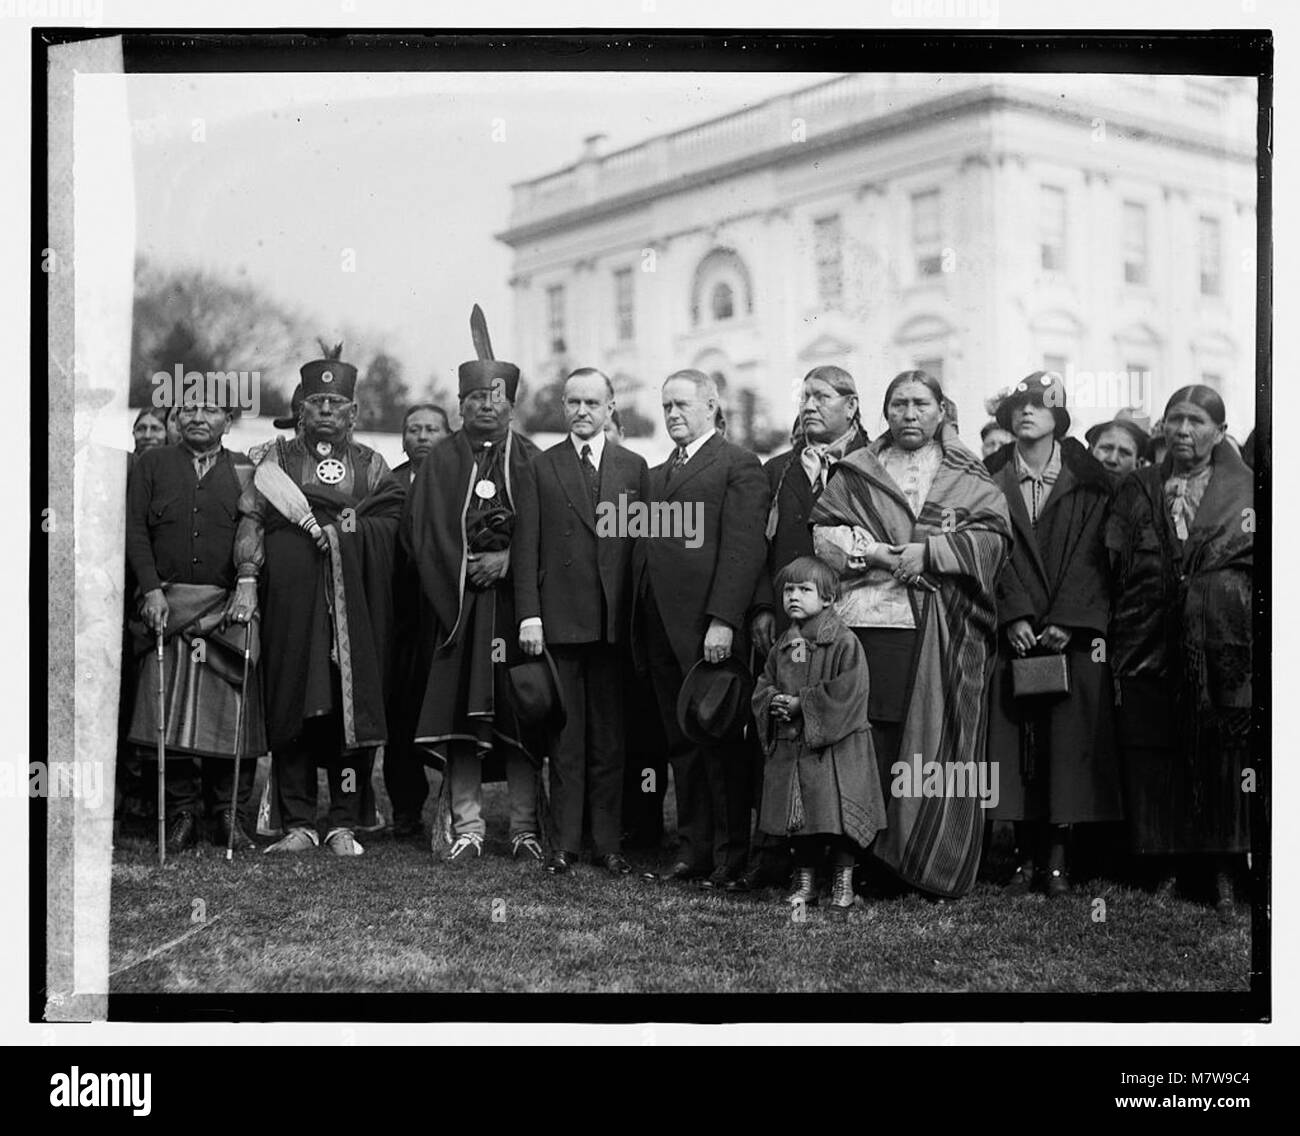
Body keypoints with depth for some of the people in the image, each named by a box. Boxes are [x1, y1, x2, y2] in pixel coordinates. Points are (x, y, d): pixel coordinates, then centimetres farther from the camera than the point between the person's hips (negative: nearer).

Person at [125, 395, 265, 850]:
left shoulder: (246, 471, 12)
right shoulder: (151, 464, 12)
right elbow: (135, 530, 6)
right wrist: (152, 590, -6)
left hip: (229, 607, 0)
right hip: (169, 604, 0)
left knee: (232, 712, -5)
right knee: (169, 710, -4)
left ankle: (230, 814, 5)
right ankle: (183, 813, 5)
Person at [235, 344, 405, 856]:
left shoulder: (371, 465, 15)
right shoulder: (279, 458, 13)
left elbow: (391, 522, 4)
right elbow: (252, 520, 4)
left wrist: (342, 530, -9)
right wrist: (247, 578, -8)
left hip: (355, 611, 0)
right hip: (290, 607, 0)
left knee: (352, 711, -3)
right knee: (291, 711, -1)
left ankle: (345, 825, 4)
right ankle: (298, 823, 6)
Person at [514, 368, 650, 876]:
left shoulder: (633, 467, 10)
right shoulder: (541, 467, 6)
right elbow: (526, 547, 2)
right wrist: (529, 615, -7)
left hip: (614, 619, 1)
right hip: (559, 619, -1)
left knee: (609, 734, 5)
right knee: (565, 734, 3)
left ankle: (608, 842, 12)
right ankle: (565, 842, 9)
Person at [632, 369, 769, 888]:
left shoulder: (738, 466, -3)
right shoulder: (657, 476, 21)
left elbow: (744, 549, -11)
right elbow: (645, 549, 17)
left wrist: (723, 620, -18)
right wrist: (639, 623, 7)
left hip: (708, 628, -7)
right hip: (660, 628, 7)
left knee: (720, 742, -2)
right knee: (681, 743, 10)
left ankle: (732, 856, 5)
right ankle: (693, 847, 16)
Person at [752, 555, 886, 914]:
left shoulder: (844, 643, -9)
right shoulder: (781, 648, 11)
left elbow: (848, 692, -18)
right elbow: (763, 688, 15)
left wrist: (801, 703, -17)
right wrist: (773, 703, -9)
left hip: (835, 750, -6)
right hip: (789, 749, 6)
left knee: (838, 816, -4)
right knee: (798, 819, 10)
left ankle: (843, 885, 8)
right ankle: (805, 884, 20)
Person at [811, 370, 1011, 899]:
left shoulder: (969, 478, 15)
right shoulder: (857, 473, 18)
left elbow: (991, 537, 3)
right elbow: (824, 532, 8)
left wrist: (929, 551, -10)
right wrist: (876, 553, -8)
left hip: (944, 632, 0)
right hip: (869, 619, 0)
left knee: (937, 748, -4)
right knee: (873, 744, -8)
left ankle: (936, 864, 2)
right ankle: (868, 862, -5)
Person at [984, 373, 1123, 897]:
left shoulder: (1087, 480, 6)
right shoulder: (992, 479, 9)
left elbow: (1090, 555, -2)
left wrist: (1066, 621, -12)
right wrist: (1015, 616, -12)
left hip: (1073, 634, -1)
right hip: (1013, 633, 1)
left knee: (1068, 738, -3)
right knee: (1017, 740, -3)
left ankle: (1057, 854, 3)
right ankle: (1026, 853, 3)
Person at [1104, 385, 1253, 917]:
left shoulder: (1246, 490, 7)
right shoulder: (1137, 490, 12)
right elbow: (1112, 566, 6)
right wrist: (1107, 635, -2)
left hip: (1223, 649, -1)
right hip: (1151, 647, 2)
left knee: (1224, 757, 0)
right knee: (1154, 762, 1)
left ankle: (1222, 870, 9)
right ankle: (1170, 866, 12)